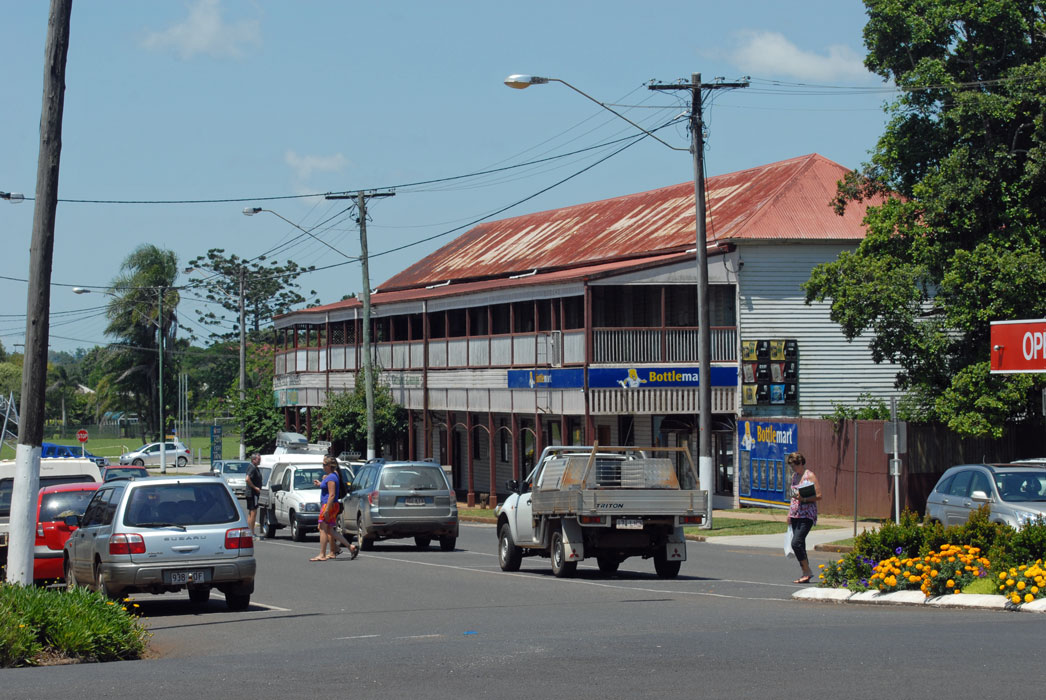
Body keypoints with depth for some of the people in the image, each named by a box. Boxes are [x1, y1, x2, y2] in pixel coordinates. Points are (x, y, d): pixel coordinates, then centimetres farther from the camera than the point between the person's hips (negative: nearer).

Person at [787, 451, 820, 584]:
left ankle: (807, 571, -6)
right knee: (799, 544, 6)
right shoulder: (794, 476, 16)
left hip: (807, 515, -8)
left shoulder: (810, 476, -8)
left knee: (796, 543, -17)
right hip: (795, 515, 8)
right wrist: (789, 513, 18)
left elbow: (819, 496, -11)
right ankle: (805, 574, 12)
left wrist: (804, 499, -24)